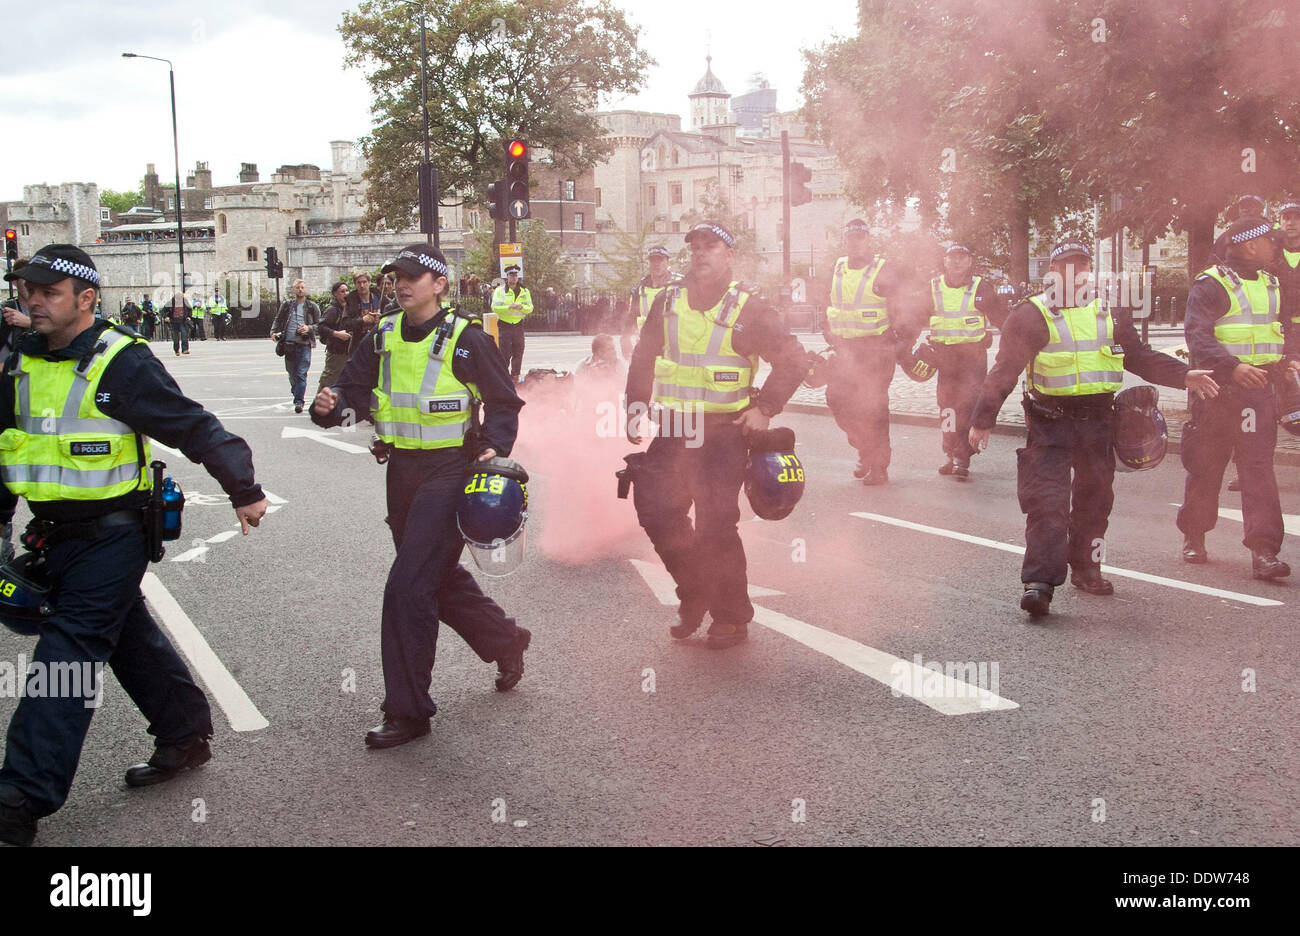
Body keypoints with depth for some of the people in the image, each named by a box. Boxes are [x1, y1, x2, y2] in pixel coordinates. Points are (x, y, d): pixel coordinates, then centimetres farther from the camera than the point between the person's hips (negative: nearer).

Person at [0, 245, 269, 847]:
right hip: (54, 535, 7)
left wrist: (245, 492, -12)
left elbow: (195, 429, -13)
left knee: (69, 651, -11)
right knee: (128, 637, 18)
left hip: (110, 536, -7)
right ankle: (184, 739, 34)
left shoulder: (123, 362, -14)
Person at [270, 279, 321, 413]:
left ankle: (298, 401, -12)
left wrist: (309, 328, -12)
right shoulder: (287, 305, 12)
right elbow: (278, 320, 17)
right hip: (289, 344, 3)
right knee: (292, 374, 8)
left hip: (304, 344, -2)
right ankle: (297, 396, 25)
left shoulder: (312, 307, 7)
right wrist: (273, 332, 1)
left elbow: (319, 325, 6)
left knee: (301, 374, -10)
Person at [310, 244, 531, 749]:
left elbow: (504, 402, -3)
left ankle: (407, 711, -3)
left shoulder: (465, 338, -10)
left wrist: (493, 448, -18)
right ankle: (506, 641, 45)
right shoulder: (384, 337, 7)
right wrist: (330, 406, -14)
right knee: (441, 576, 20)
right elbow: (354, 388, 9)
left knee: (407, 586, -12)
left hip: (450, 470, -7)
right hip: (402, 469, 7)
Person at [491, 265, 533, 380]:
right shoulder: (500, 290, 0)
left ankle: (515, 375, 12)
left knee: (518, 352, 3)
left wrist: (521, 307, -17)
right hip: (504, 325, -3)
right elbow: (495, 307, -8)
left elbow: (530, 308, 5)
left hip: (518, 325, 3)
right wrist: (508, 307, -23)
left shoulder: (524, 291, 10)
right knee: (505, 352, -3)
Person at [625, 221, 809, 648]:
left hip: (724, 432, -5)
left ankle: (731, 618, 11)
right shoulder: (668, 301, 10)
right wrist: (635, 408, 13)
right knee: (655, 508, 2)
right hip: (673, 427, 5)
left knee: (716, 527, -6)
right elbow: (643, 358, 19)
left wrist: (765, 407, -10)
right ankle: (694, 596, 23)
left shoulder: (748, 307, -4)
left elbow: (793, 358, -3)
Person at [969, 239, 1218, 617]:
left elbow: (1140, 358, 18)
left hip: (1098, 420, 5)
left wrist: (1184, 376, 6)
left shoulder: (1110, 314, 13)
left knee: (1094, 500, 13)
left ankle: (1086, 568, 29)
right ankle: (1039, 583, -15)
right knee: (1046, 501, -13)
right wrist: (982, 420, -13)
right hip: (1049, 421, -5)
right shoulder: (1031, 315, -3)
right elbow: (1005, 370, -7)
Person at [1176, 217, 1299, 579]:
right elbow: (1197, 335, -18)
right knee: (1206, 467, 7)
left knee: (1259, 466, -4)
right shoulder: (1211, 284, -7)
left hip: (1259, 389, 5)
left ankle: (1263, 550, -6)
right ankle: (1193, 537, 25)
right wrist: (1233, 366, -31)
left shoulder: (1270, 284, 15)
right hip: (1219, 389, -5)